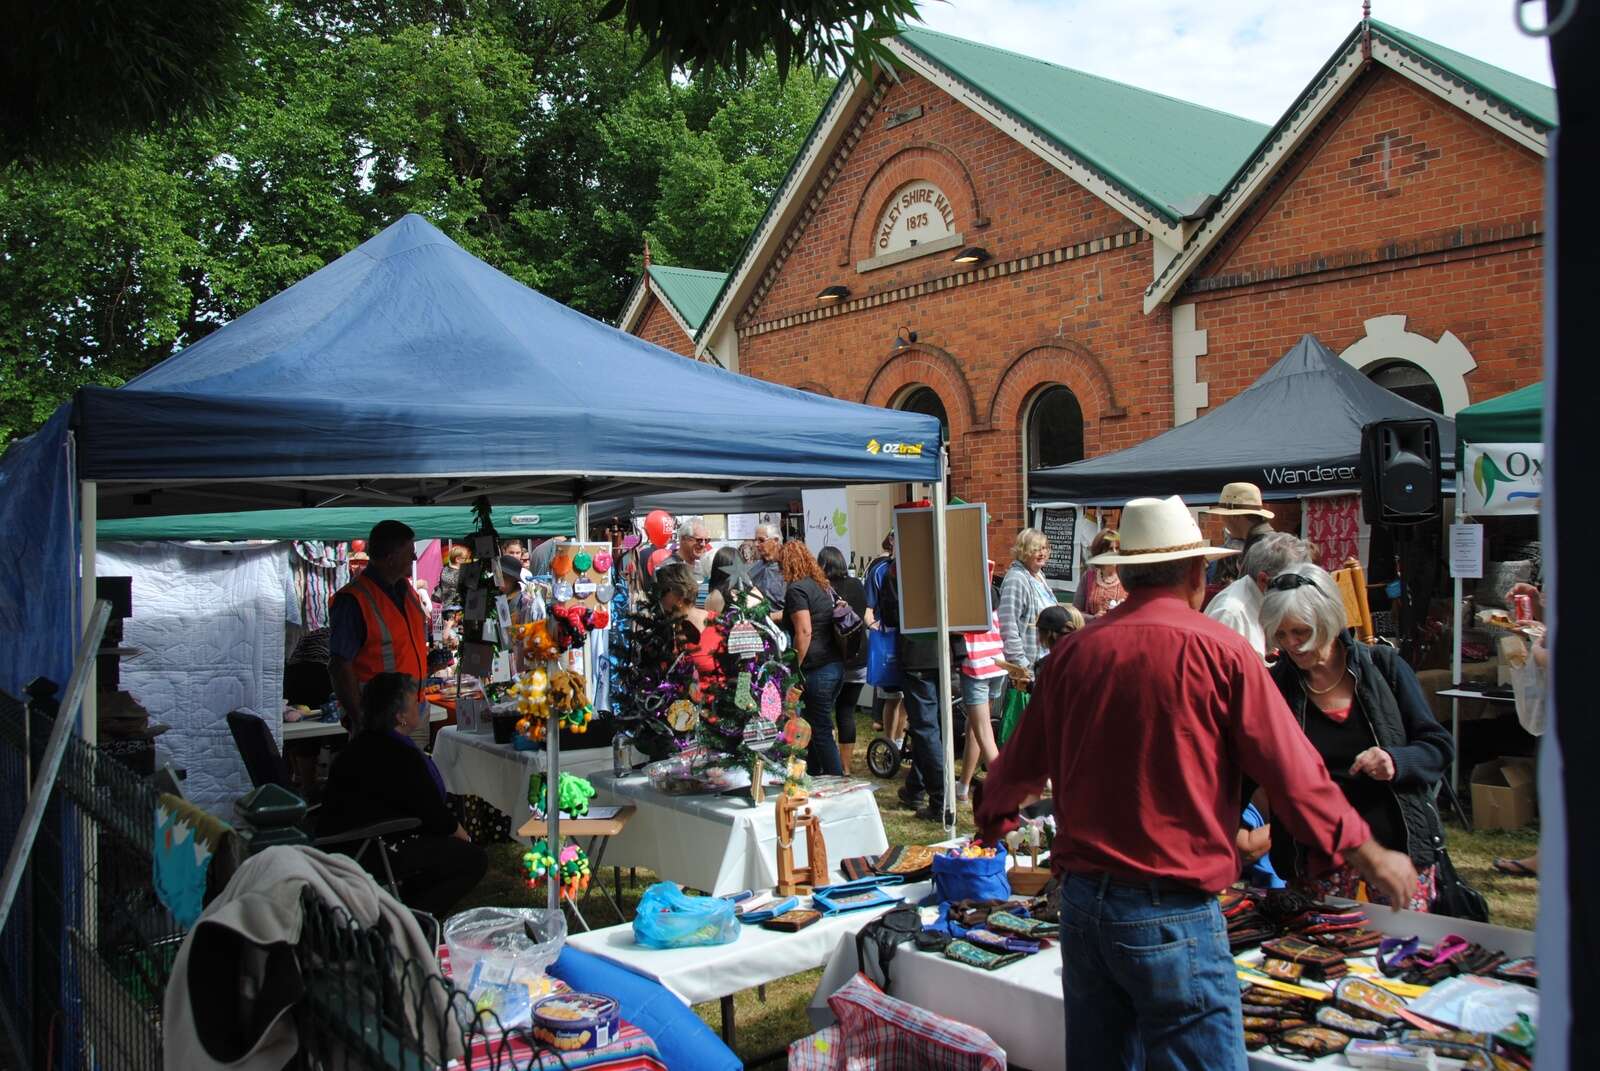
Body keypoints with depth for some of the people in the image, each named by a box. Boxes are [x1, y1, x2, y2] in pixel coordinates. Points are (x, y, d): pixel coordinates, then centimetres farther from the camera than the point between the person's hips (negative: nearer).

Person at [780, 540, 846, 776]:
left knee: (822, 731, -1)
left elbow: (804, 632, -18)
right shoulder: (824, 585, 15)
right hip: (836, 665, 9)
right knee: (814, 726, 17)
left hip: (817, 670, -9)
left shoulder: (796, 589, -10)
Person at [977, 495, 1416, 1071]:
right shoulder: (1218, 650, -9)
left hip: (1080, 903, 5)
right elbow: (1294, 774, -4)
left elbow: (1023, 762, 16)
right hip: (1172, 915, -5)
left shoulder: (1072, 651, 3)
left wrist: (993, 819, 37)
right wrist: (1372, 857, 13)